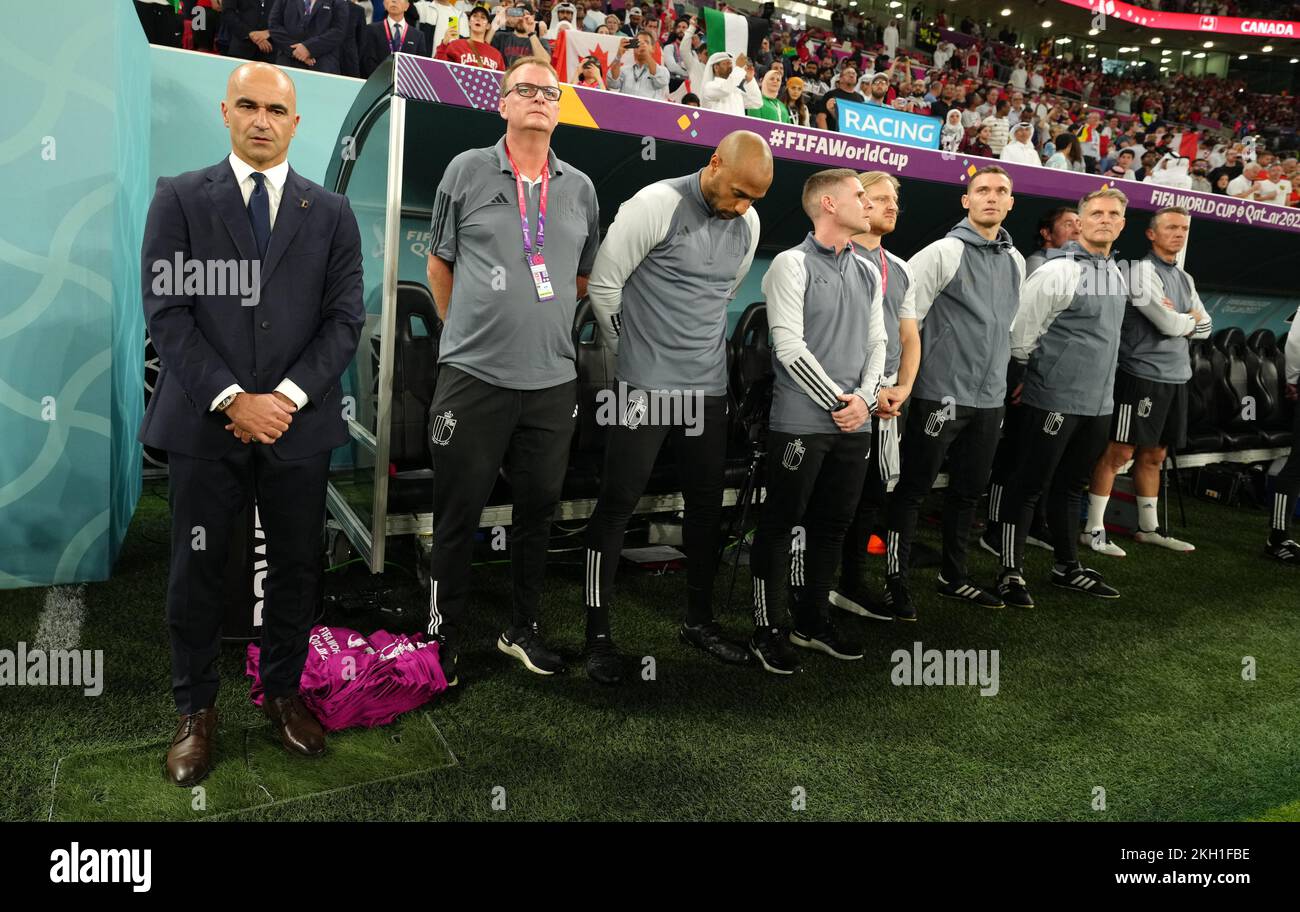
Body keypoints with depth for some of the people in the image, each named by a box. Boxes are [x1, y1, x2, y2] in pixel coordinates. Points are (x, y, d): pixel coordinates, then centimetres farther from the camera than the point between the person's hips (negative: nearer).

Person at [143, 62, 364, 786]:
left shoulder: (331, 212, 8)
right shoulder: (180, 198, 5)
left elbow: (345, 319, 1)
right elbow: (166, 311, -3)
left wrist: (288, 397, -11)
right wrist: (231, 399, -13)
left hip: (299, 423, 1)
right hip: (205, 422, -1)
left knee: (298, 568, 9)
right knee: (198, 573, 7)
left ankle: (284, 691, 28)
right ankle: (197, 710, 24)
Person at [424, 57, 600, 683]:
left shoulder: (580, 188, 11)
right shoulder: (467, 171, 3)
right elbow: (439, 262, 9)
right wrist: (464, 330, 10)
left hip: (552, 380, 3)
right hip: (473, 374, -3)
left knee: (537, 510, 12)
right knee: (458, 513, 3)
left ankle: (523, 628, 28)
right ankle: (444, 634, 19)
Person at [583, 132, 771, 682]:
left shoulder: (748, 223, 7)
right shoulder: (656, 204, -12)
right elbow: (603, 283, -7)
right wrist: (630, 350, 5)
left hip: (709, 387, 6)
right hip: (645, 387, -6)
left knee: (707, 503, 11)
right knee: (617, 504, -1)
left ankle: (699, 619, 27)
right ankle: (598, 631, 11)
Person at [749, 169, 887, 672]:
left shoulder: (868, 272, 15)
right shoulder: (792, 264, -6)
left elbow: (877, 341, 14)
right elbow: (789, 346, -13)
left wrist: (864, 399, -3)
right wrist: (838, 402, -11)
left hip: (854, 423, 7)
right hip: (801, 421, -6)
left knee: (832, 525, 12)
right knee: (781, 524, 1)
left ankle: (812, 619, 27)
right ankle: (767, 629, 11)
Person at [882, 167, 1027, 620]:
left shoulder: (1015, 260, 12)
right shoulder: (944, 252, -9)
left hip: (990, 397, 7)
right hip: (941, 394, -7)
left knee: (969, 490, 14)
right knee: (914, 489, -1)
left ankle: (953, 575, 28)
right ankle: (895, 579, 9)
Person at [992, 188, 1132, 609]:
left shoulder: (1116, 271, 13)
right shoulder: (1059, 271, -13)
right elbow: (1022, 328, -11)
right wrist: (1032, 371, 1)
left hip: (1098, 401, 8)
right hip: (1055, 399, -8)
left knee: (1071, 486, 17)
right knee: (1028, 486, -1)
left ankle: (1068, 567, 28)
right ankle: (1010, 572, 7)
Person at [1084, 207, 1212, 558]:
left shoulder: (1185, 279, 18)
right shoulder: (1143, 271, -8)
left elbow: (1205, 328, 15)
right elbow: (1168, 324, -16)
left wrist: (1178, 320, -4)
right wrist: (1190, 318, 5)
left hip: (1176, 378, 8)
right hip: (1143, 375, -8)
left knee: (1153, 456, 14)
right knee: (1119, 453, -7)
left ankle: (1149, 528, 23)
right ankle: (1093, 530, -2)